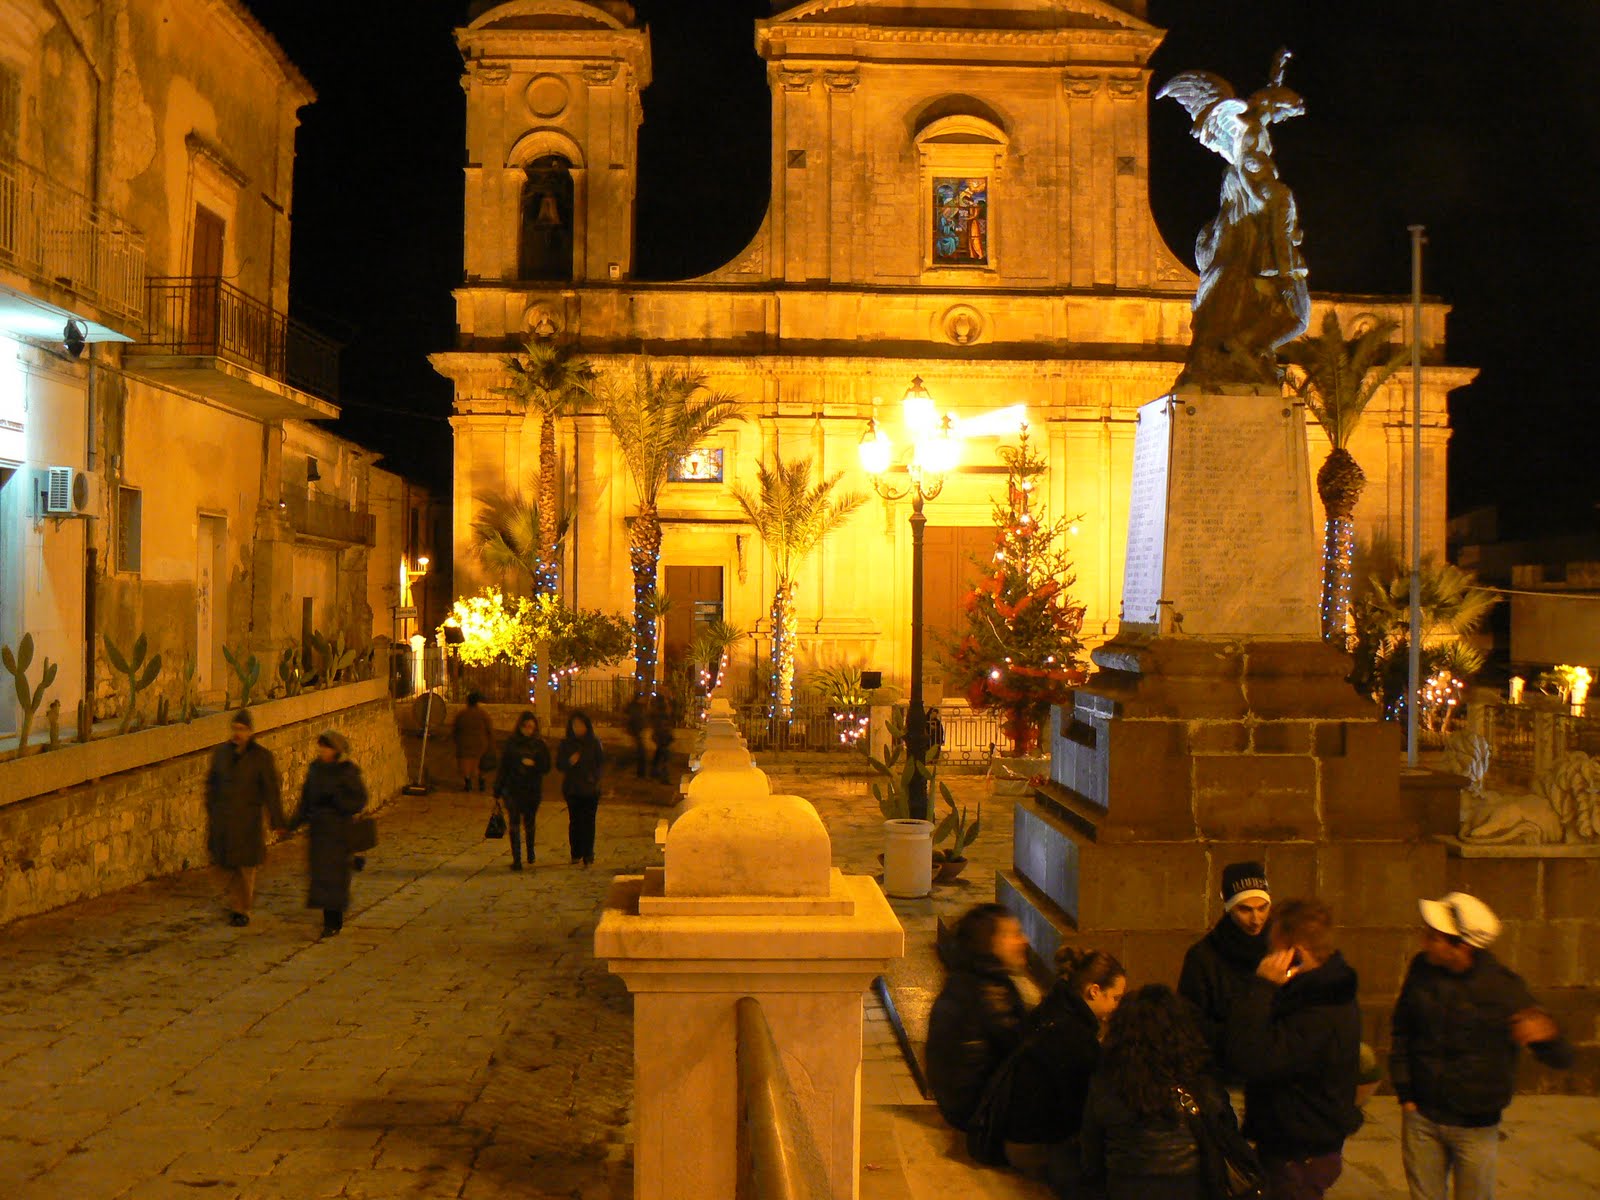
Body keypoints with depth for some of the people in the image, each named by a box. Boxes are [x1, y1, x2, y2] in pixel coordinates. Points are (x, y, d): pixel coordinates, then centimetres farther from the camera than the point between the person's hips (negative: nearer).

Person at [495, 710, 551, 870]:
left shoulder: (539, 745, 1)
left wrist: (534, 764, -19)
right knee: (514, 824, -7)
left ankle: (530, 851, 32)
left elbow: (546, 768, 1)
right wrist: (497, 791, 2)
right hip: (513, 790, -1)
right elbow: (503, 767, 4)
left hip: (533, 790, 1)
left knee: (529, 823, 12)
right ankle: (516, 859, -5)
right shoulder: (510, 744, 1)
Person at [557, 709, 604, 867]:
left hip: (591, 789, -1)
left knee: (588, 821, -2)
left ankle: (588, 855, 4)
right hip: (572, 788, 1)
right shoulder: (565, 744, 3)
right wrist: (569, 762, -17)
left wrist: (594, 776, -13)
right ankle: (576, 854, 14)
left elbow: (601, 762, 3)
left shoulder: (594, 743, 1)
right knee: (575, 821, 3)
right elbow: (559, 765, 3)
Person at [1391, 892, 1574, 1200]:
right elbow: (1400, 1032, 9)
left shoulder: (1503, 986, -15)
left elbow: (1562, 1058, -14)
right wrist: (1404, 1093, 3)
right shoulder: (1422, 969, -5)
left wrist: (1545, 1035, -38)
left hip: (1476, 1128, -3)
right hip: (1421, 1117, 3)